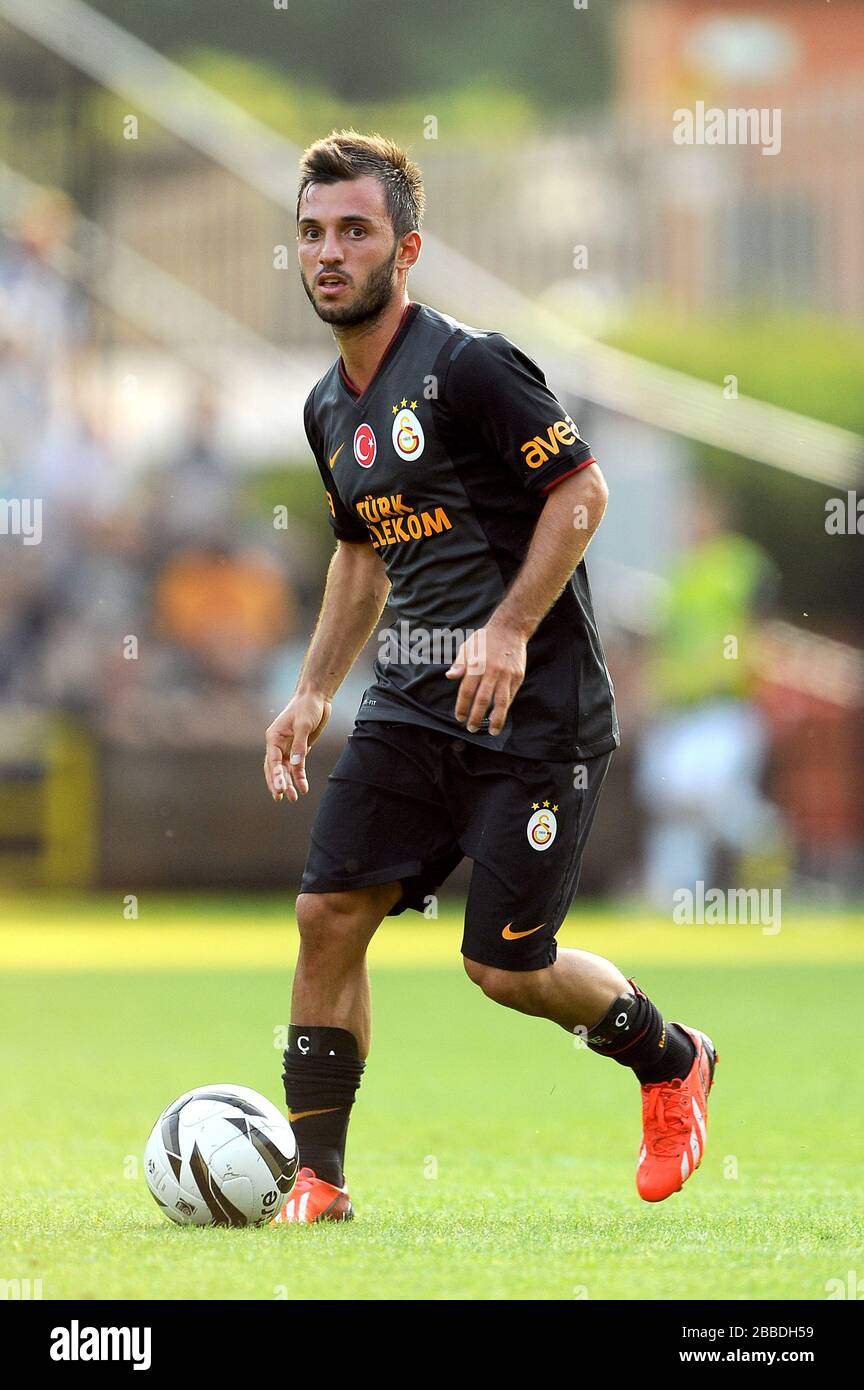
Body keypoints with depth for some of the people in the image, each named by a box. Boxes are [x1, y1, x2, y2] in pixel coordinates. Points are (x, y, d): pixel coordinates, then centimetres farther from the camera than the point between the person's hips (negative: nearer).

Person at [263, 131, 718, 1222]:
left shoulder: (469, 366, -13)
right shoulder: (331, 408, 12)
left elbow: (581, 490, -14)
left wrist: (510, 630, -21)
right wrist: (312, 694, 18)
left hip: (534, 711, -7)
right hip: (411, 704, 7)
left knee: (507, 968, -5)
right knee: (328, 914, -6)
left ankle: (670, 1060, 24)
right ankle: (315, 1178, 2)